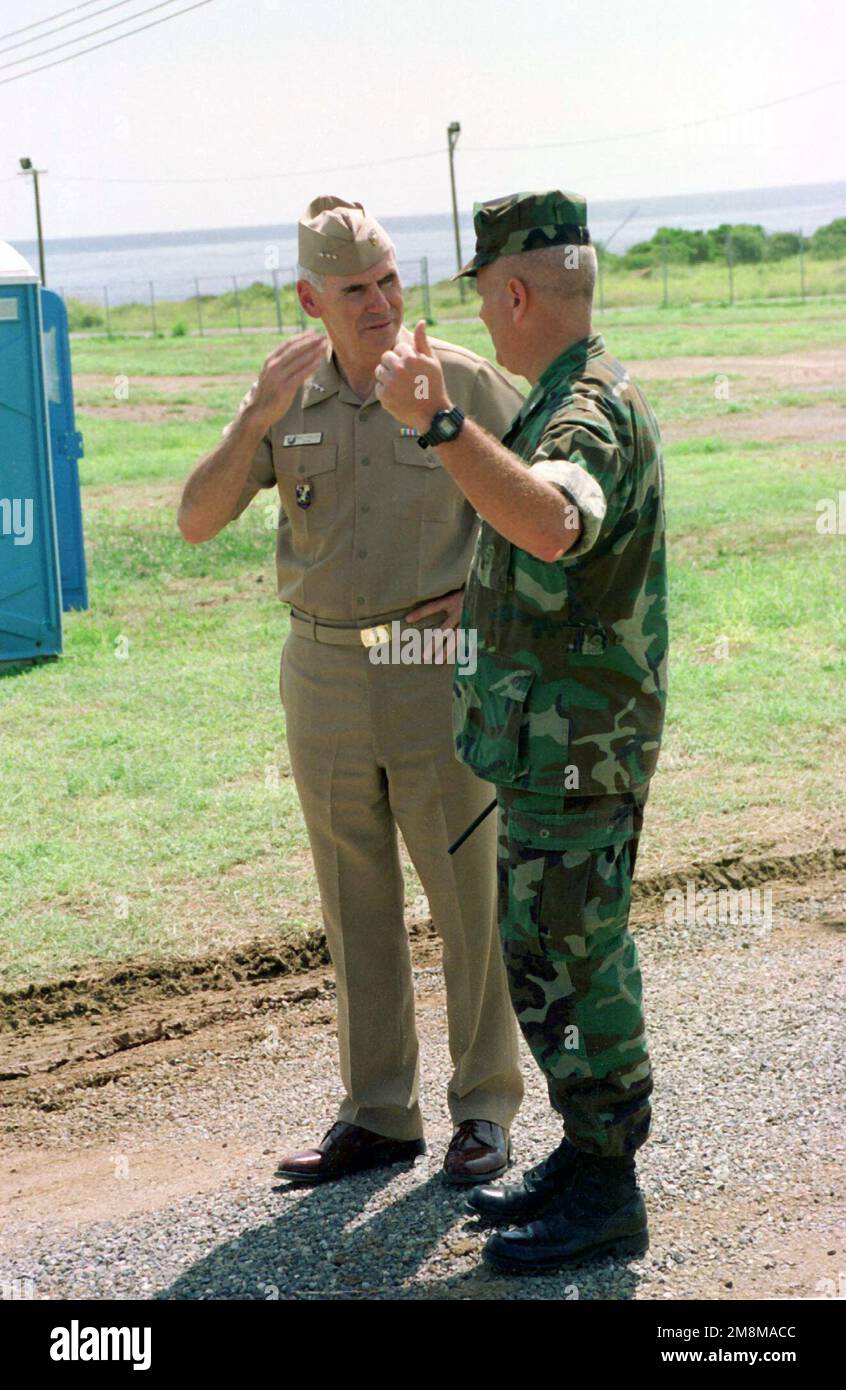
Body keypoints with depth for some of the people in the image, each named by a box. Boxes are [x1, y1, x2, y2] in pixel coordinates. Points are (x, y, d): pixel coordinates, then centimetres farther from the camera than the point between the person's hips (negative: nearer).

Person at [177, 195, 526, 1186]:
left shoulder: (463, 383, -7)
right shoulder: (289, 396, 2)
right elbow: (197, 521, -7)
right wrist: (258, 418, -21)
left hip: (436, 671, -3)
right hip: (323, 676, 4)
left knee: (470, 898, 2)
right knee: (356, 906, 10)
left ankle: (485, 1111, 16)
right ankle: (377, 1116, 21)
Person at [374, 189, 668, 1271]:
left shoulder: (590, 411, -20)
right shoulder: (583, 399, 13)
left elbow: (553, 524, -44)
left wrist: (440, 420, -53)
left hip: (575, 749, -10)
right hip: (553, 739, 10)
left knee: (561, 963, -3)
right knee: (562, 953, 17)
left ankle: (604, 1197, 8)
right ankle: (593, 1153, 28)